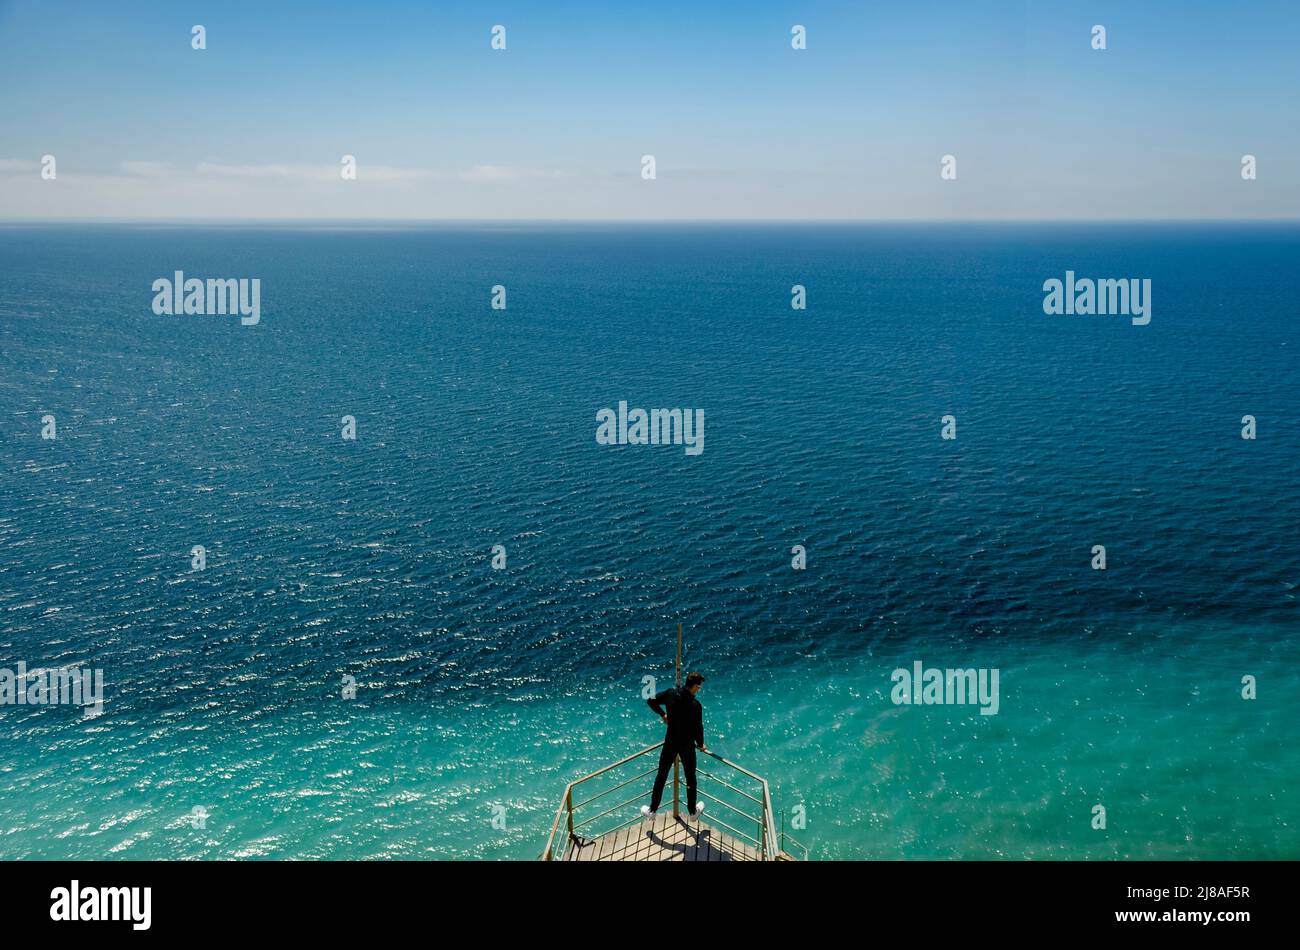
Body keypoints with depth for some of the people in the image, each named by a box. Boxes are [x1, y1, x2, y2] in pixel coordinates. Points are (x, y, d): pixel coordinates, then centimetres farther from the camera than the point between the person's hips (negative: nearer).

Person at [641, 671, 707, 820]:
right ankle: (693, 811, 33)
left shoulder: (671, 693, -12)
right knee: (690, 778, 17)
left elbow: (650, 701, -1)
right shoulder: (695, 705, -24)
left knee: (661, 776, 16)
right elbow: (698, 728, -16)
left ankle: (652, 810, 25)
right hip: (687, 745, -3)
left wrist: (662, 714, 15)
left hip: (670, 742, 3)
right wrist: (701, 744, 3)